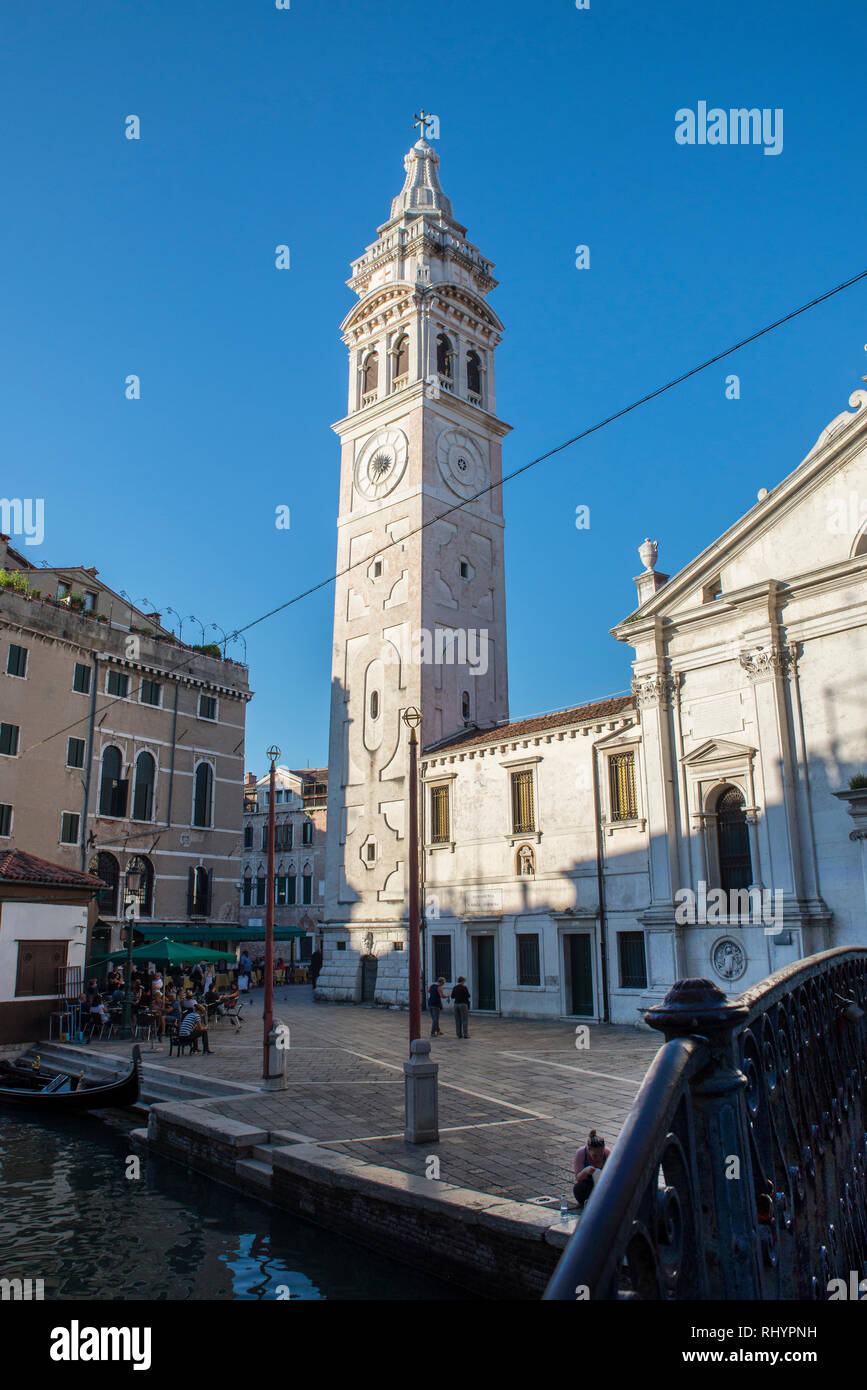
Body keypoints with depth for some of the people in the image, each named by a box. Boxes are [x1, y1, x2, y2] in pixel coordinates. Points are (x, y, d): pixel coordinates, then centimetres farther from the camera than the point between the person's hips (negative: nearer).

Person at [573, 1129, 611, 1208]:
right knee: (578, 1189, -34)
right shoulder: (581, 1153, -24)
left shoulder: (608, 1153, -21)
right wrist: (585, 1171, -48)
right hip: (587, 1184, -2)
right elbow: (578, 1178, -26)